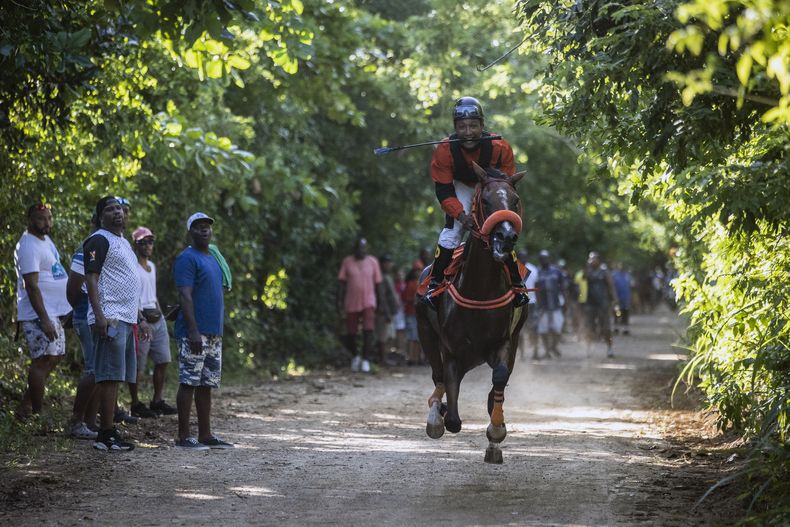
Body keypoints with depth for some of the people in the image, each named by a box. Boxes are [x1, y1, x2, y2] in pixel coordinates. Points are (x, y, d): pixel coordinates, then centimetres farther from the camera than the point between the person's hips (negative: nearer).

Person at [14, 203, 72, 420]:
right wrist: (44, 320, -27)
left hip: (53, 312, 10)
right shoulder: (29, 246, -17)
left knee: (56, 356, 14)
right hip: (37, 315, -10)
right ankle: (37, 414, -4)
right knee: (43, 361, -9)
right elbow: (31, 286, -23)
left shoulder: (45, 239, 14)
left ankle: (26, 407, 18)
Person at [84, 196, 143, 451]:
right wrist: (99, 316, -23)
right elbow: (91, 279, -14)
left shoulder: (123, 242, 23)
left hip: (126, 319, 9)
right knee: (110, 375, -11)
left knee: (115, 377, 9)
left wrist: (137, 318, 26)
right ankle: (106, 434, -12)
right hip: (109, 319, -9)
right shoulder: (99, 241, -7)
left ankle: (109, 430, 12)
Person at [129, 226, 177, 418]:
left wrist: (159, 310, 14)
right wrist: (140, 317, -19)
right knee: (138, 365, -4)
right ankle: (136, 404, 3)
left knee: (163, 360, 9)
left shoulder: (152, 266, 18)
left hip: (157, 318, 9)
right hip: (141, 319, -9)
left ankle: (157, 401, 18)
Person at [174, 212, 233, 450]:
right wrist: (193, 331, -23)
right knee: (189, 382, -6)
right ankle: (183, 436, -4)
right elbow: (185, 296, -17)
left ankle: (205, 434, 14)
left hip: (214, 333, 9)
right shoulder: (187, 258, -9)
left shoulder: (213, 259, 18)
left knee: (206, 384, 10)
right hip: (195, 334, -9)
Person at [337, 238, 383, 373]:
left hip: (368, 302, -1)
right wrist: (339, 301, -6)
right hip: (351, 303, 1)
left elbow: (377, 284, 8)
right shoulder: (347, 262, 3)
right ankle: (355, 356, 31)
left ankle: (365, 360, -8)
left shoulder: (373, 262, 4)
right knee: (350, 334, 6)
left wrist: (380, 304, 8)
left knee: (368, 331, -16)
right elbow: (341, 282, 2)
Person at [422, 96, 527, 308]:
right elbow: (444, 191, -23)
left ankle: (517, 285, 7)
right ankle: (434, 283, -6)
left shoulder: (499, 148, -32)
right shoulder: (445, 151, -31)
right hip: (461, 187, 0)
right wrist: (461, 215, -37)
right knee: (452, 230, -16)